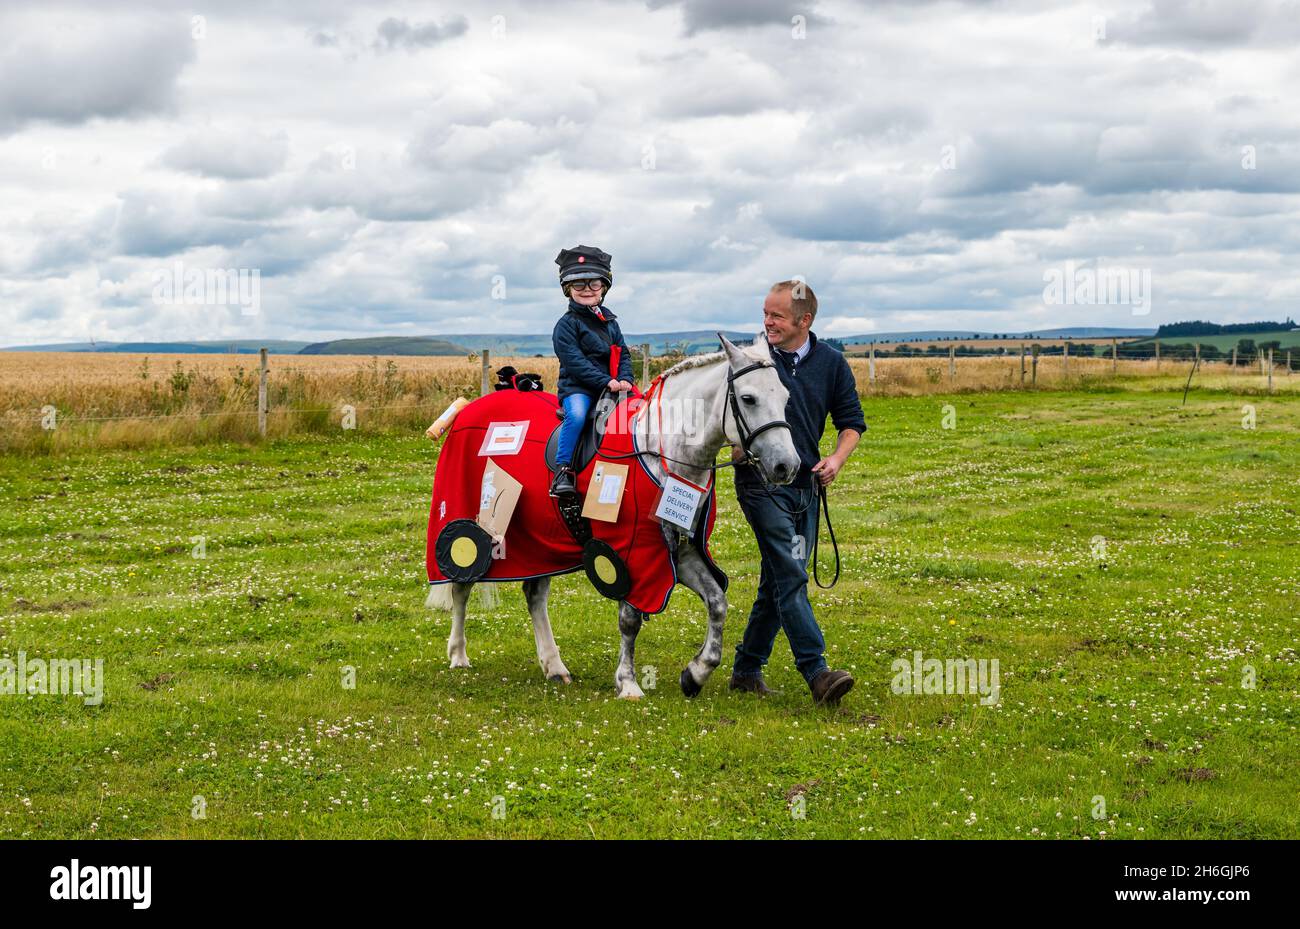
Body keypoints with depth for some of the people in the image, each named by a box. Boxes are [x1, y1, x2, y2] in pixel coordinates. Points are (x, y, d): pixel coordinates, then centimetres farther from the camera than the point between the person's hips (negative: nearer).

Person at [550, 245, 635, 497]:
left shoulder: (609, 321, 18)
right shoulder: (567, 325, -2)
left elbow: (623, 353, 17)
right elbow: (575, 362, -12)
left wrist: (624, 379, -4)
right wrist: (606, 382, -19)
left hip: (612, 388, 6)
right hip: (577, 388, -6)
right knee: (577, 415, -35)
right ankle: (563, 470, -30)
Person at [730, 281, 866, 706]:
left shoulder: (832, 363, 5)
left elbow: (852, 422, 11)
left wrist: (837, 458, -8)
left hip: (806, 484, 5)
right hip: (761, 483, -5)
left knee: (779, 580, 10)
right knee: (791, 577, -13)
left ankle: (747, 668, 22)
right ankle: (817, 672, -19)